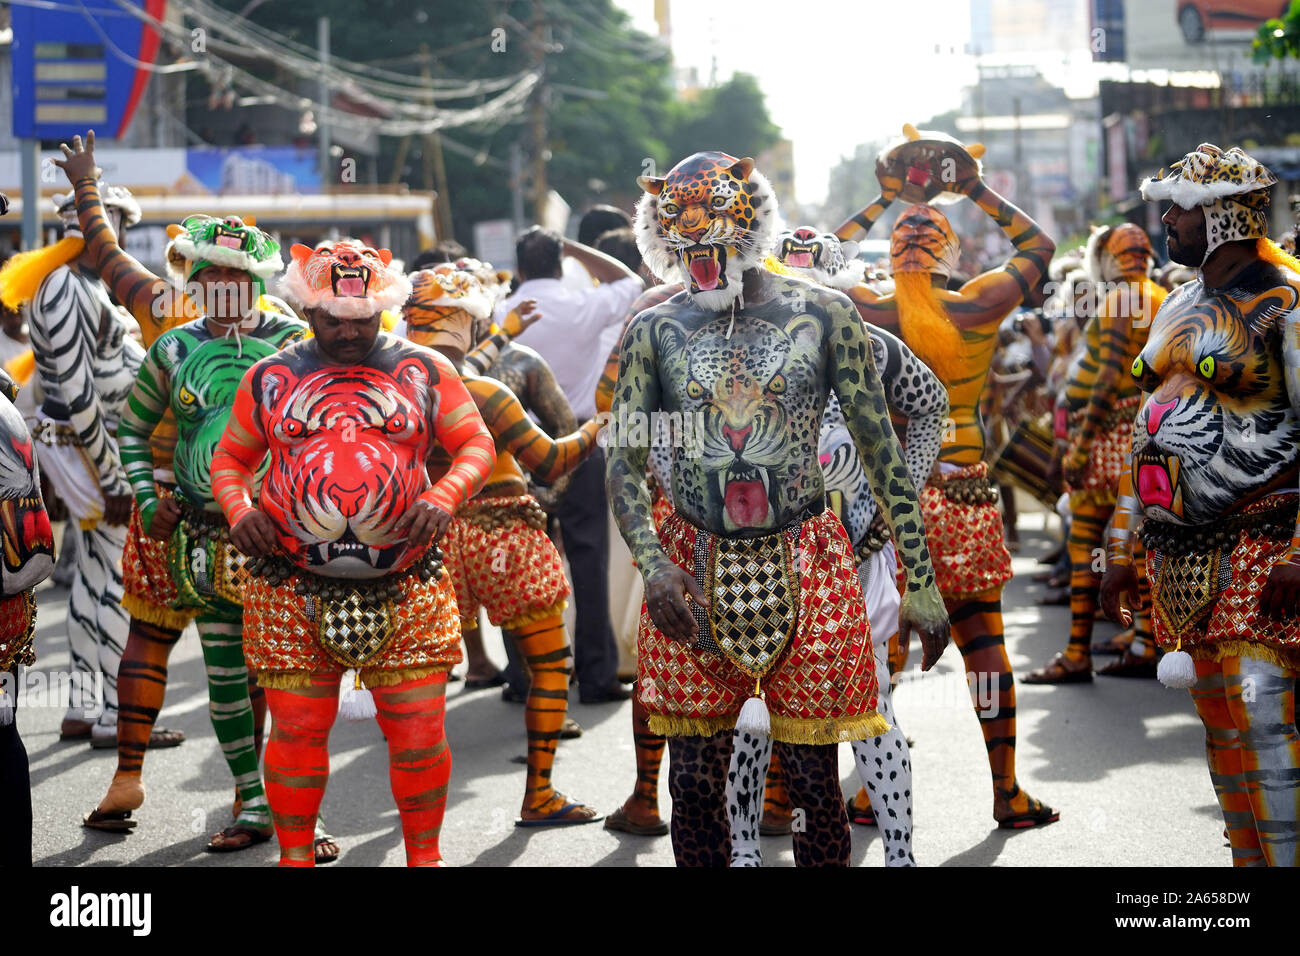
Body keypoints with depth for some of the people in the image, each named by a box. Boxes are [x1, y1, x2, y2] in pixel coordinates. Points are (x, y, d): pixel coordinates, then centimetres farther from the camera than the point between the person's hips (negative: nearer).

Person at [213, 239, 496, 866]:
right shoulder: (269, 378, 8)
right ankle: (295, 856, 19)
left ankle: (424, 854, 17)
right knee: (296, 729, 2)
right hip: (292, 589, 0)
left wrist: (444, 499, -12)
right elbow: (229, 458, 16)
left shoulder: (424, 372, 6)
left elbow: (477, 445, 7)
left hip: (407, 588, 0)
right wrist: (239, 510, -5)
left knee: (418, 731, 0)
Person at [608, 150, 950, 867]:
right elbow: (623, 459, 1)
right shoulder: (654, 331, 4)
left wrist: (920, 583, -1)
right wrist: (653, 563, -17)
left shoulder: (822, 315, 0)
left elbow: (881, 449, 2)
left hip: (805, 567, -1)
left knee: (815, 781, 1)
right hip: (695, 574, 1)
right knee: (694, 784, 5)